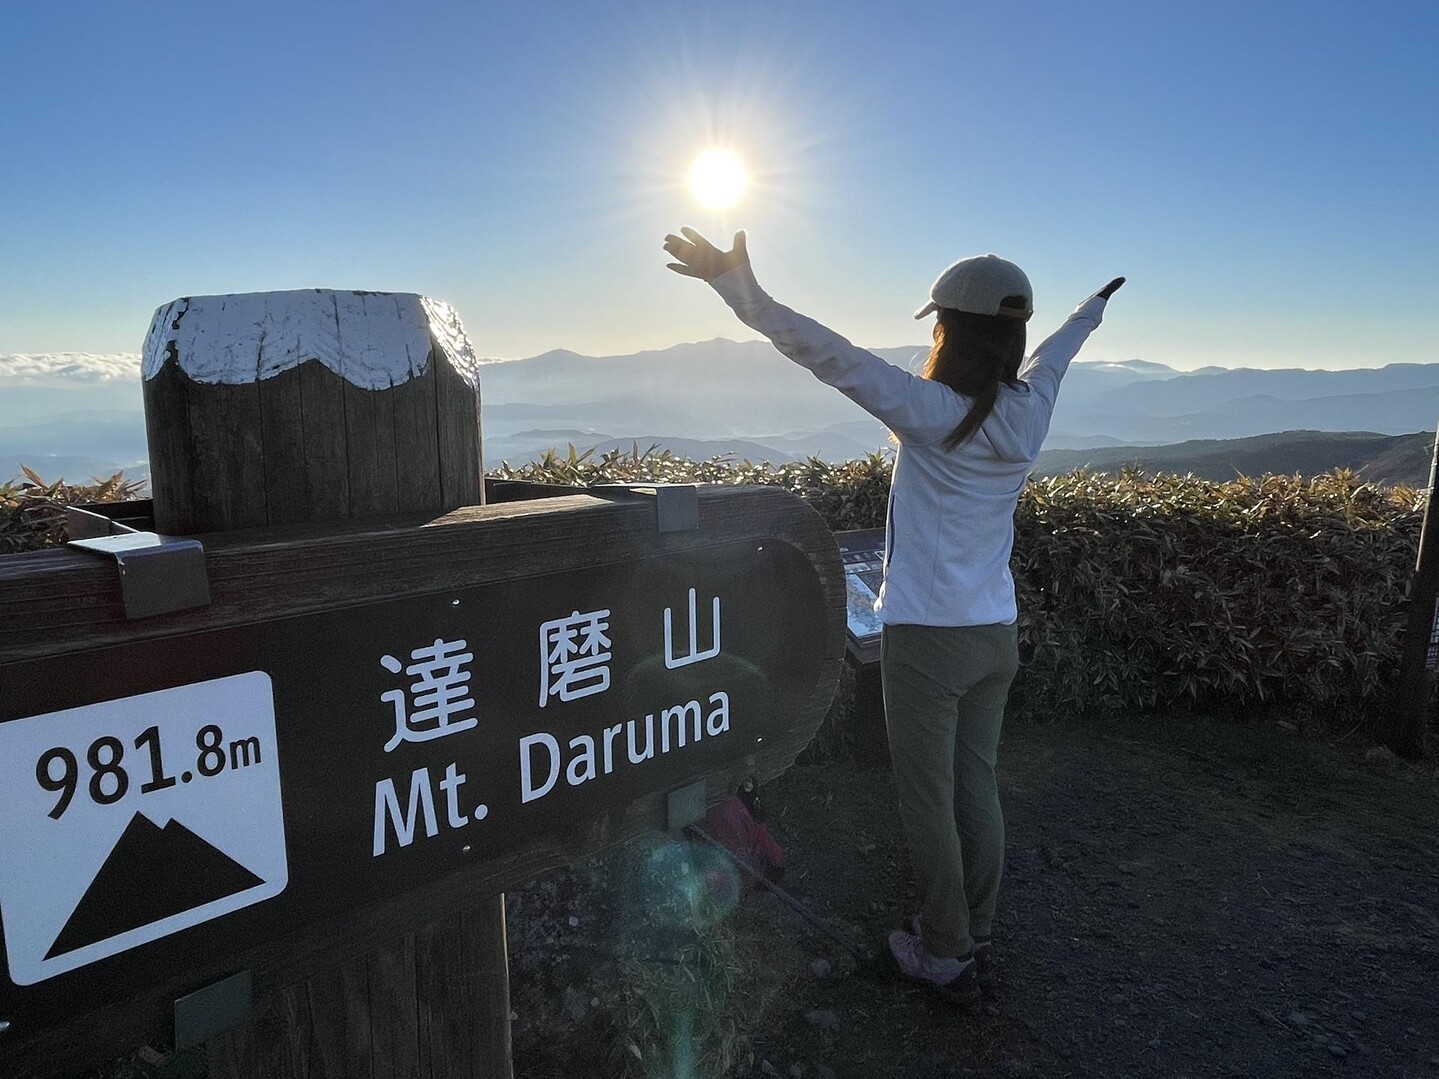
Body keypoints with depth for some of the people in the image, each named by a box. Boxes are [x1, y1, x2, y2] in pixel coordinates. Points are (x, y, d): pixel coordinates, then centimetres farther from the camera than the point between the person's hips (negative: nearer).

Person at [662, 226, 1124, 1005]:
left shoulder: (929, 412, -17)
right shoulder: (1029, 411, 1)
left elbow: (830, 355, -24)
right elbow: (1055, 351, 22)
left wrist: (741, 289, -24)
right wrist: (1096, 303, 44)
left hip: (927, 638, -7)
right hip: (995, 635, 7)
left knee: (928, 802, 8)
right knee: (976, 789, 18)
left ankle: (947, 958, 23)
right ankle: (976, 944, 32)